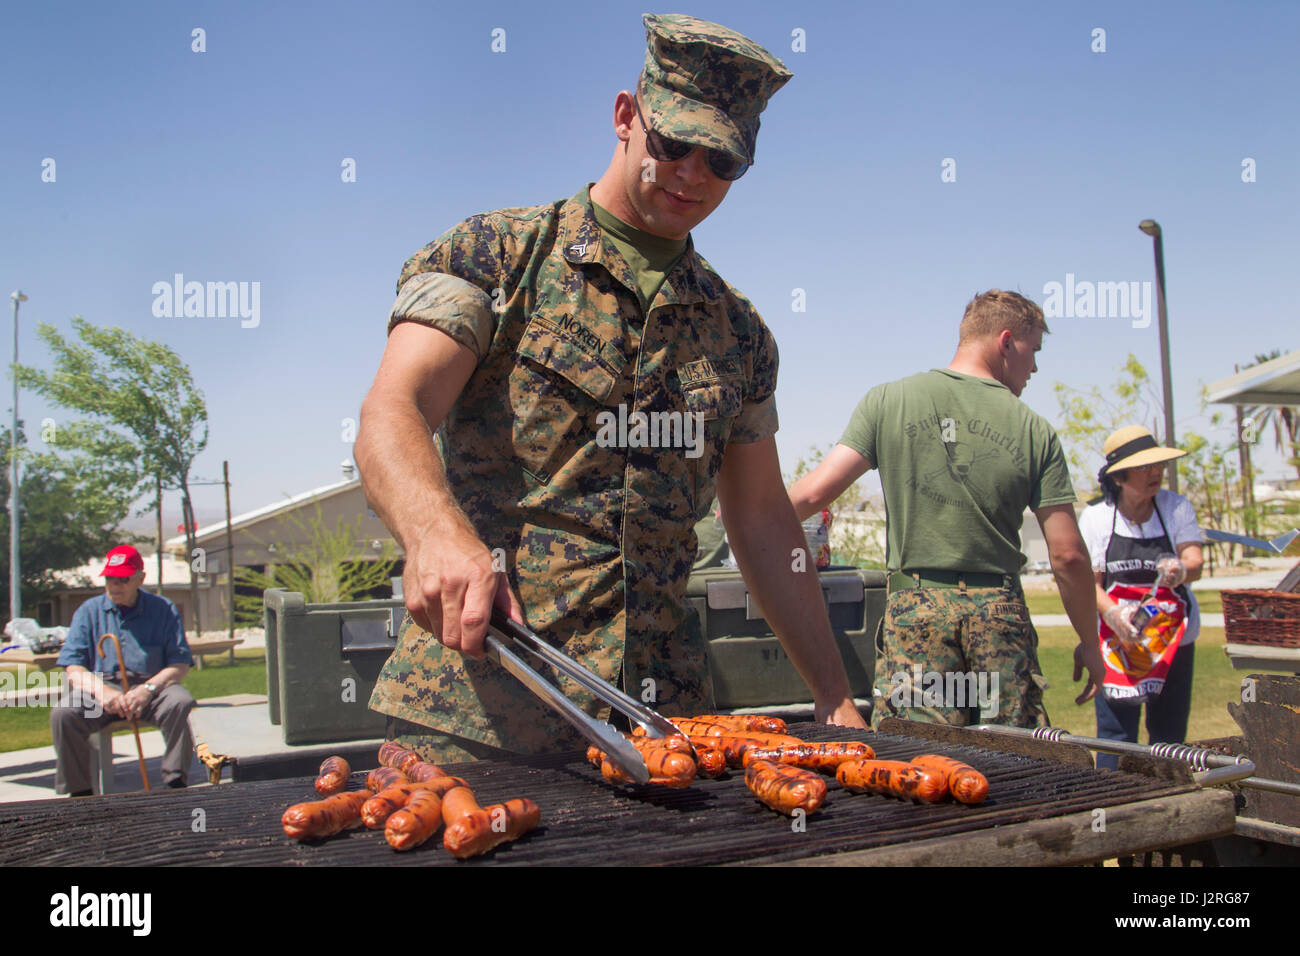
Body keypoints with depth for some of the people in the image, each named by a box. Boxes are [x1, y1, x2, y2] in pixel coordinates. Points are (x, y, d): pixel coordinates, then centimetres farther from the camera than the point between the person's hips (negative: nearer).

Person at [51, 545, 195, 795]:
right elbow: (72, 668, 2)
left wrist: (148, 689, -20)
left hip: (151, 685, -1)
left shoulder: (163, 609, 7)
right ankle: (79, 792, -14)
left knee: (180, 703, -33)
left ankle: (175, 782, -21)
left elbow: (181, 663, -2)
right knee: (62, 713, -28)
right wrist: (101, 690, -19)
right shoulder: (89, 611, 11)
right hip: (101, 687, 1)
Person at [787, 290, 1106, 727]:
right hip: (999, 612, 1)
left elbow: (816, 490, -5)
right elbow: (1068, 555, 2)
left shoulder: (887, 401, 1)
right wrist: (1090, 643, 15)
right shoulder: (1034, 430, 3)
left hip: (914, 607, 0)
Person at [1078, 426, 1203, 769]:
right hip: (1115, 638, -1)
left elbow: (1195, 560, -10)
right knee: (1116, 732, -4)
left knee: (1169, 733, 4)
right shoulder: (1095, 517, -2)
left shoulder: (1176, 507, 2)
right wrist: (1111, 612, -26)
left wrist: (1181, 570, -35)